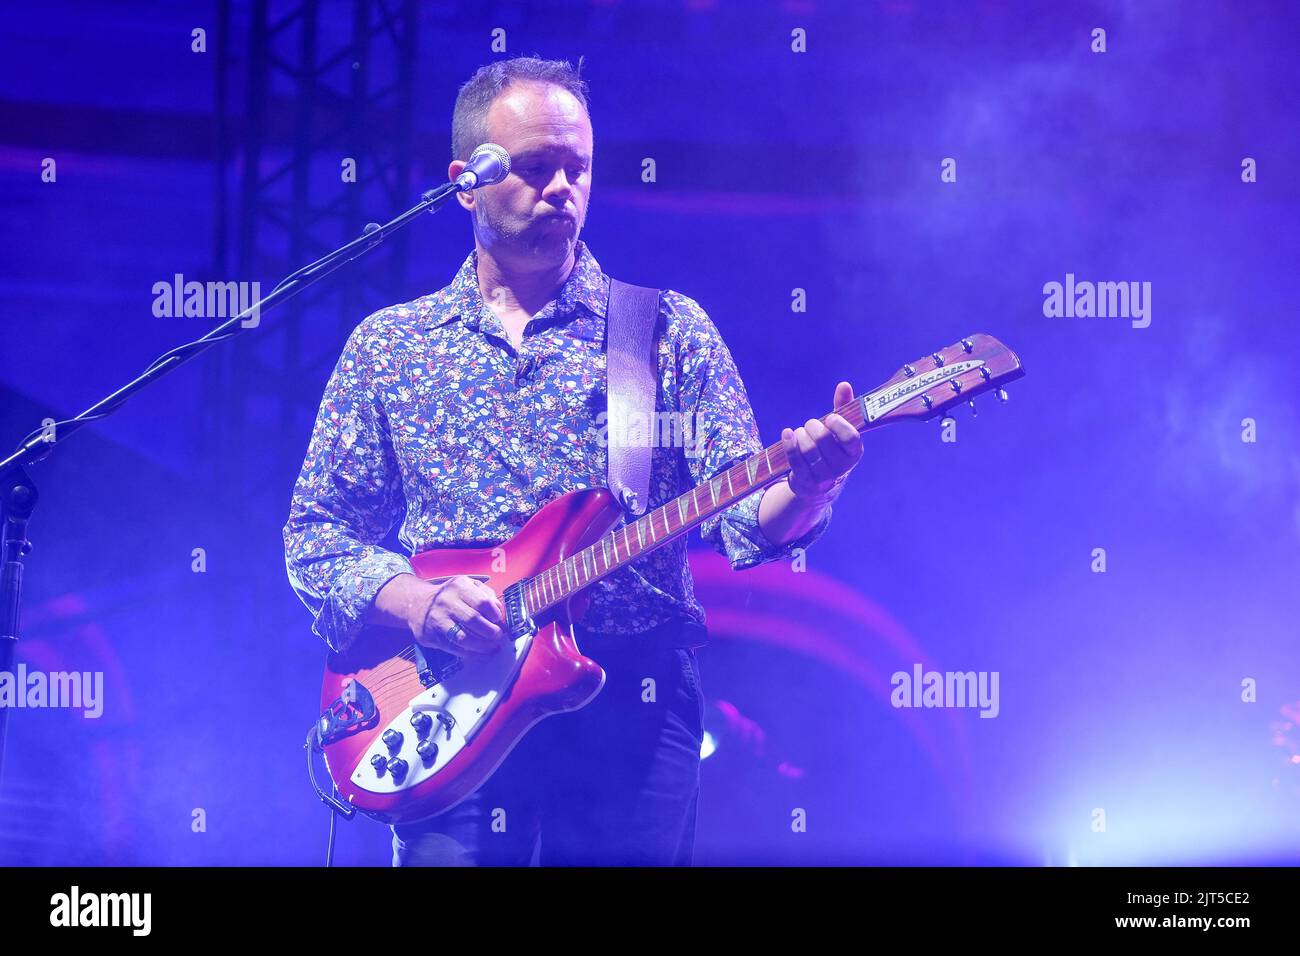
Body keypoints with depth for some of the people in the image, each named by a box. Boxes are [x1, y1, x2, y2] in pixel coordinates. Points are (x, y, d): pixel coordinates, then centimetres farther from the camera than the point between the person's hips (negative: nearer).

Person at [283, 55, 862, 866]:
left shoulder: (670, 329, 8)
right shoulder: (387, 346, 11)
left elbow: (741, 515, -1)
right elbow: (316, 533, 10)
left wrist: (805, 488, -24)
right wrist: (413, 601, -10)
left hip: (632, 715, 0)